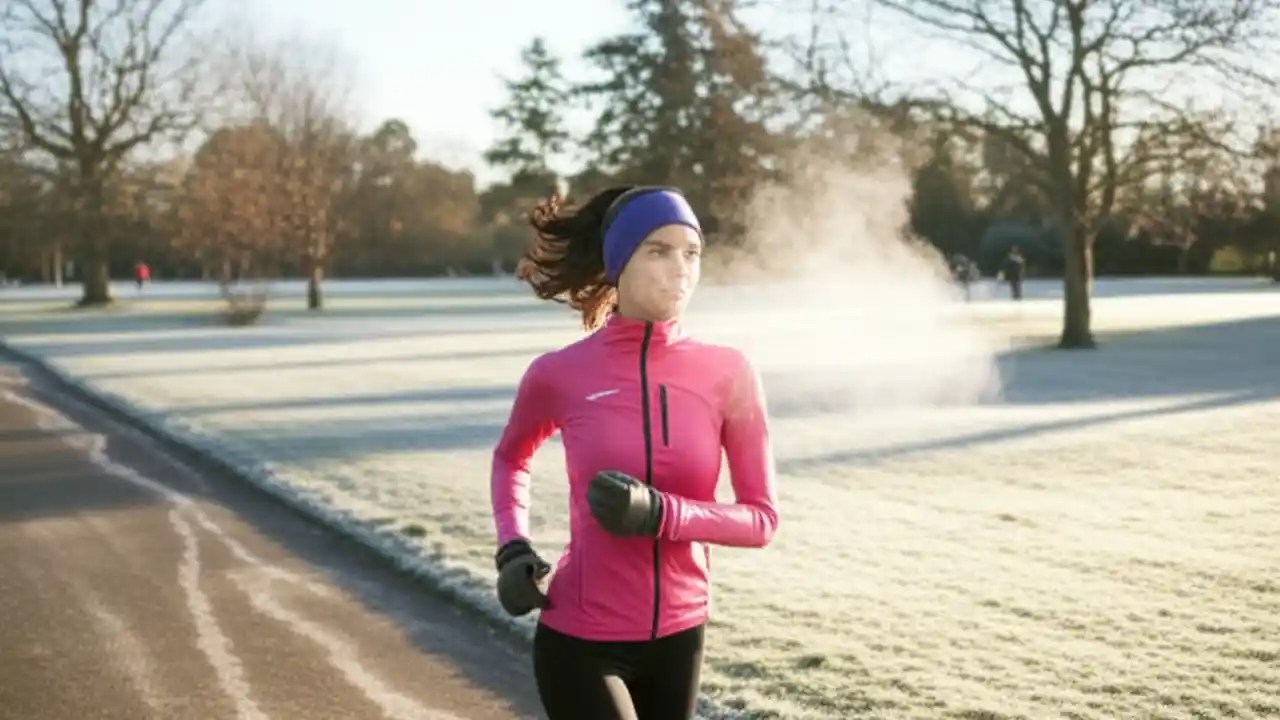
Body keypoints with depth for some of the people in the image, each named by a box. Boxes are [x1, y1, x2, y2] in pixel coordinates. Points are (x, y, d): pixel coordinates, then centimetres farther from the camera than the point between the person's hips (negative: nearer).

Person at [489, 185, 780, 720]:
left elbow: (762, 517, -5)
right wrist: (512, 547, -2)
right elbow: (510, 458, 13)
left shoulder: (727, 375, -7)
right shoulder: (559, 375, -9)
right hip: (579, 641, -3)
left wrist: (661, 514, -20)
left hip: (678, 637, 3)